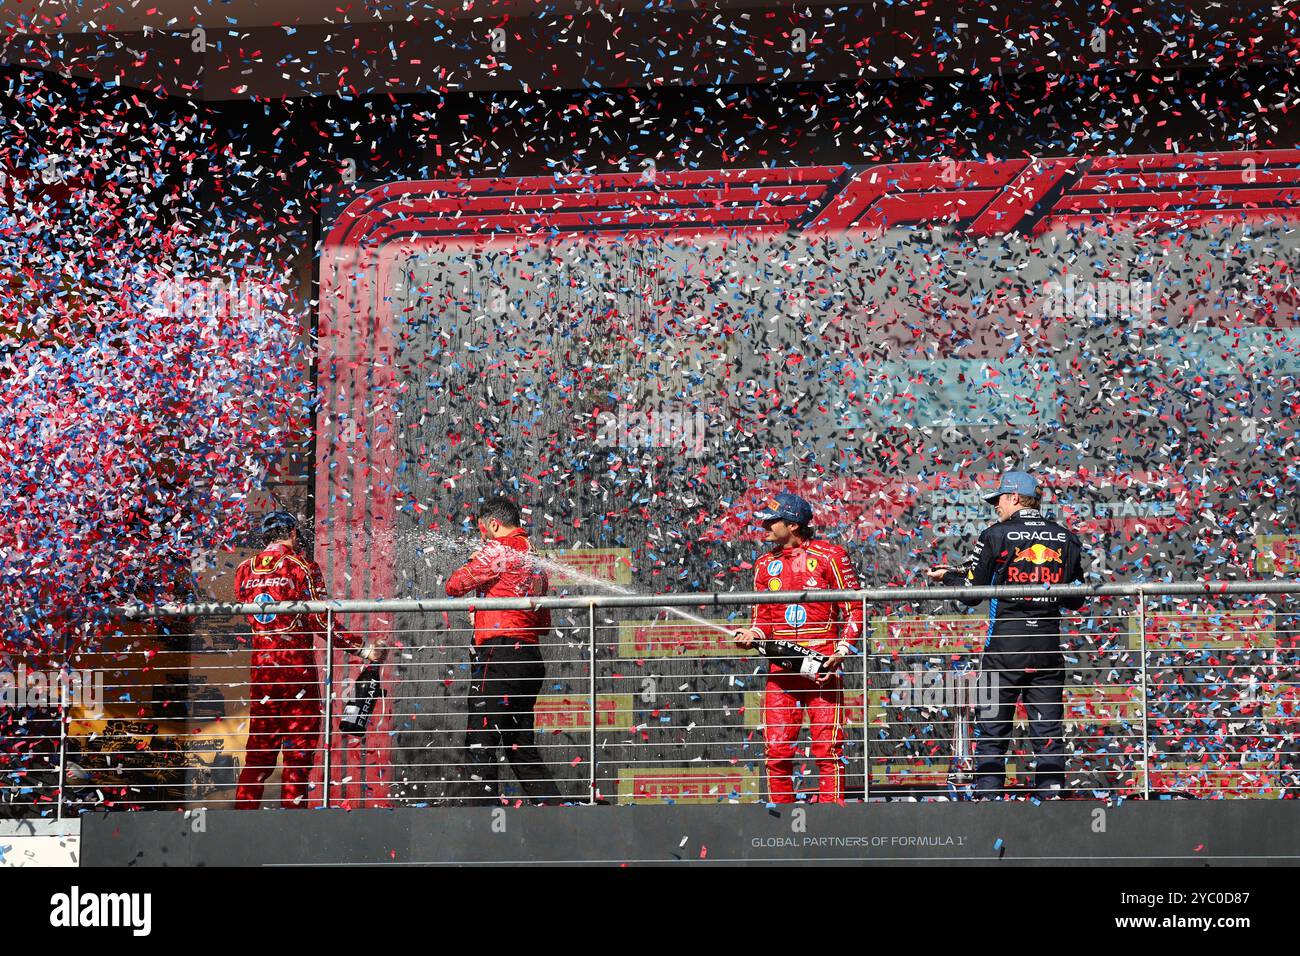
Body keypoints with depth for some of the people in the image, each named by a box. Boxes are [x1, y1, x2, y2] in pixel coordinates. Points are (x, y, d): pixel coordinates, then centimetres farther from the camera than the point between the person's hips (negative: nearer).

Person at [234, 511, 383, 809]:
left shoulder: (244, 570, 7)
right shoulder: (302, 567, -7)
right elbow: (320, 620, -13)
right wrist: (363, 649, -9)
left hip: (260, 666, 5)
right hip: (297, 665, -5)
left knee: (260, 745, 13)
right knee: (299, 747, 1)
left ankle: (245, 807, 11)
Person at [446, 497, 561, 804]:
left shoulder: (498, 551, -5)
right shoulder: (536, 562, 21)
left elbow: (455, 585, -4)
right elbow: (544, 624, 25)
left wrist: (472, 562, 14)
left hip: (500, 655, -9)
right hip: (531, 658, 9)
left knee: (480, 743, -10)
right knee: (521, 747, 14)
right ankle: (552, 805, 9)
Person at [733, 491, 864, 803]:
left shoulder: (829, 556, 1)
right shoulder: (765, 564, 15)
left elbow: (854, 608, 1)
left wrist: (841, 652, -9)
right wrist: (753, 634, -4)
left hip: (823, 668, -4)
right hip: (780, 669, 4)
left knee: (828, 749, -7)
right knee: (777, 751, -1)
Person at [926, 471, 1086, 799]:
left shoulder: (995, 536, -5)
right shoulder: (1066, 538, 7)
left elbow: (971, 594, -1)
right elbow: (1075, 601, 12)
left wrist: (947, 576, 17)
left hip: (1005, 646, -3)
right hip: (1048, 646, 3)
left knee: (992, 730, 2)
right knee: (1048, 732, 6)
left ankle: (986, 795, -2)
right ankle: (1051, 793, 1)